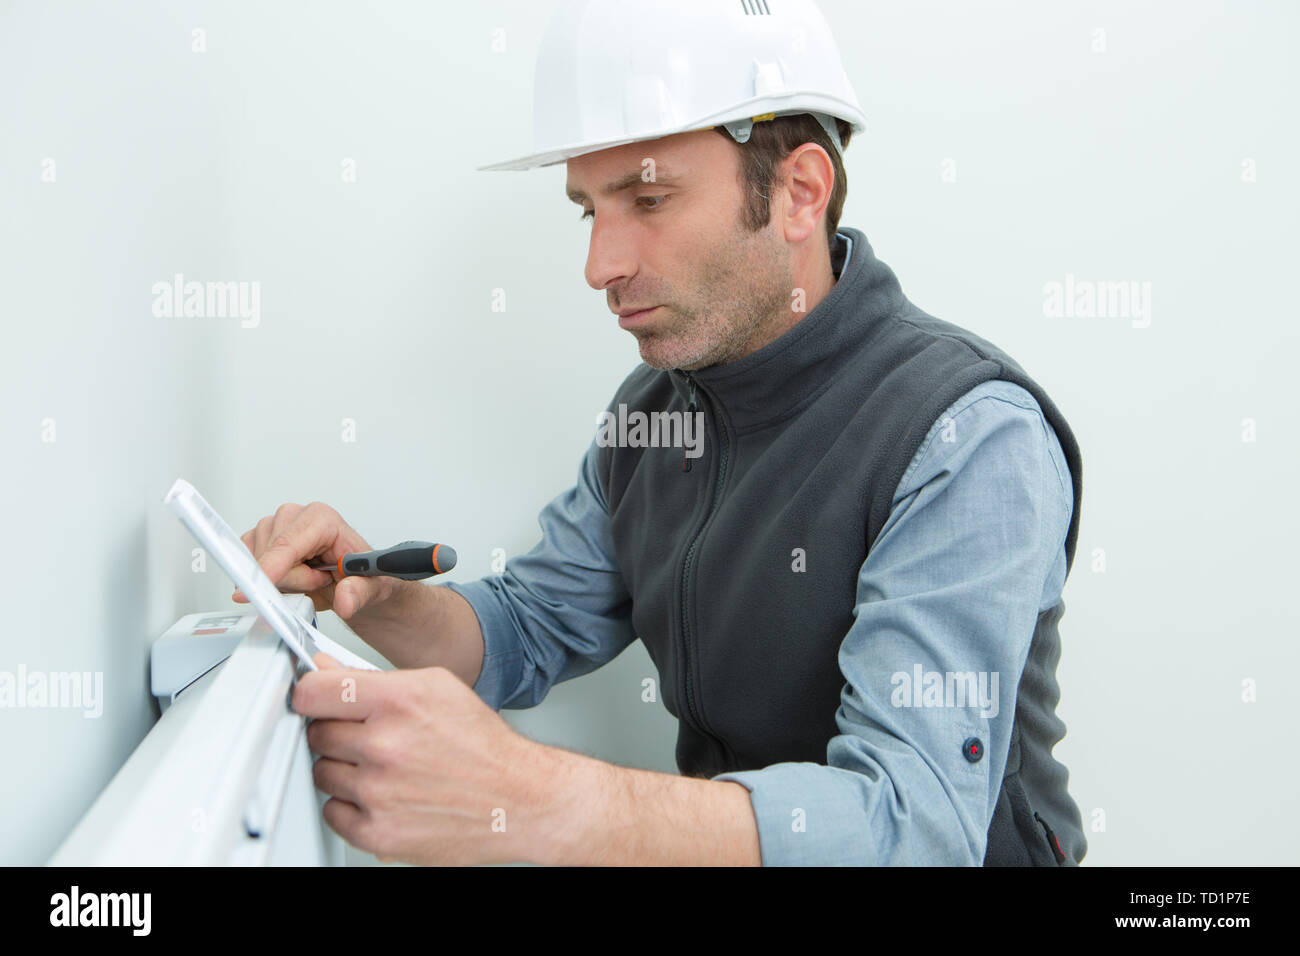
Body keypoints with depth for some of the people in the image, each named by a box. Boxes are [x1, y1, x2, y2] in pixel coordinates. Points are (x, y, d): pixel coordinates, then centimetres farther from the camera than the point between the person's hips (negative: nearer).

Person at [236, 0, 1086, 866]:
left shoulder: (972, 440, -21)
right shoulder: (656, 406, 2)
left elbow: (913, 821, -30)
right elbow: (526, 632, 10)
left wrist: (528, 802, -41)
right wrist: (378, 599, -12)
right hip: (714, 837, 5)